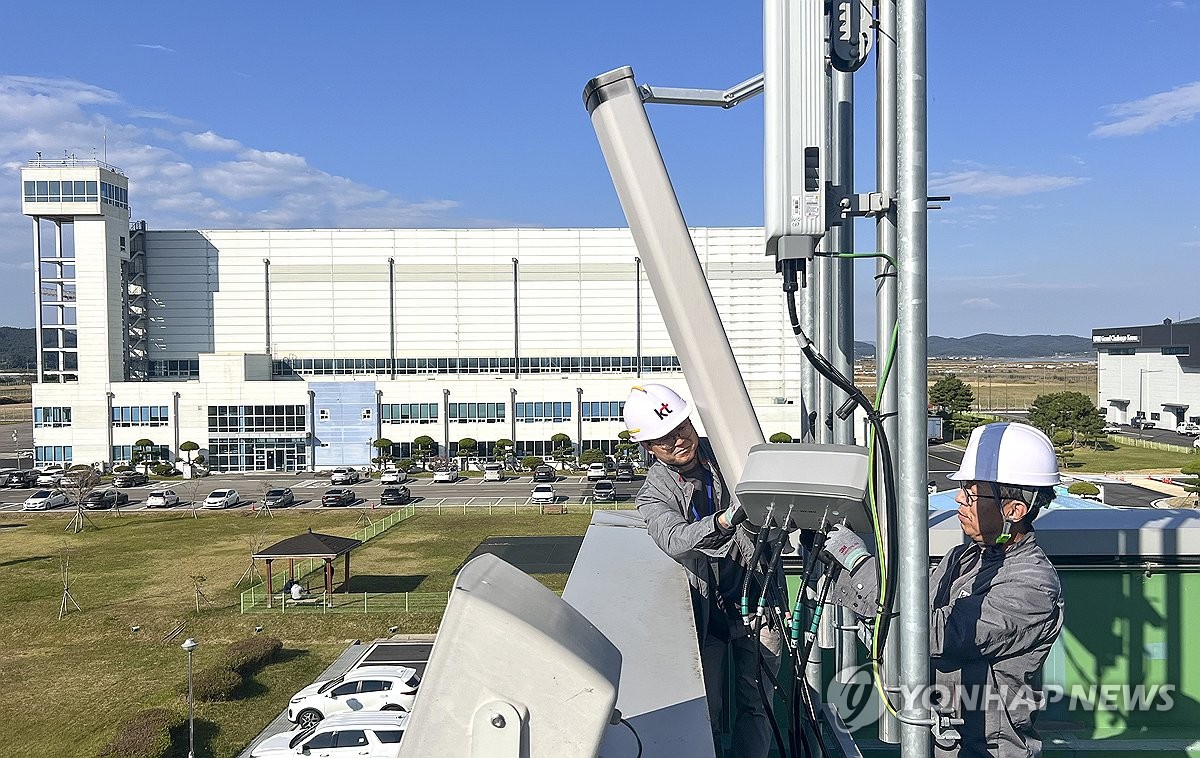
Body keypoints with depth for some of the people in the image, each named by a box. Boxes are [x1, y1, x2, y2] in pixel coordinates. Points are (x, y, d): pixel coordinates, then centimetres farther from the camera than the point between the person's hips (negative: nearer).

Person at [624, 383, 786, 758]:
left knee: (754, 705, 5)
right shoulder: (653, 494, -5)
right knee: (705, 713, 0)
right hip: (705, 611, -1)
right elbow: (675, 540, -25)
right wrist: (722, 521, -45)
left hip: (759, 598, 1)